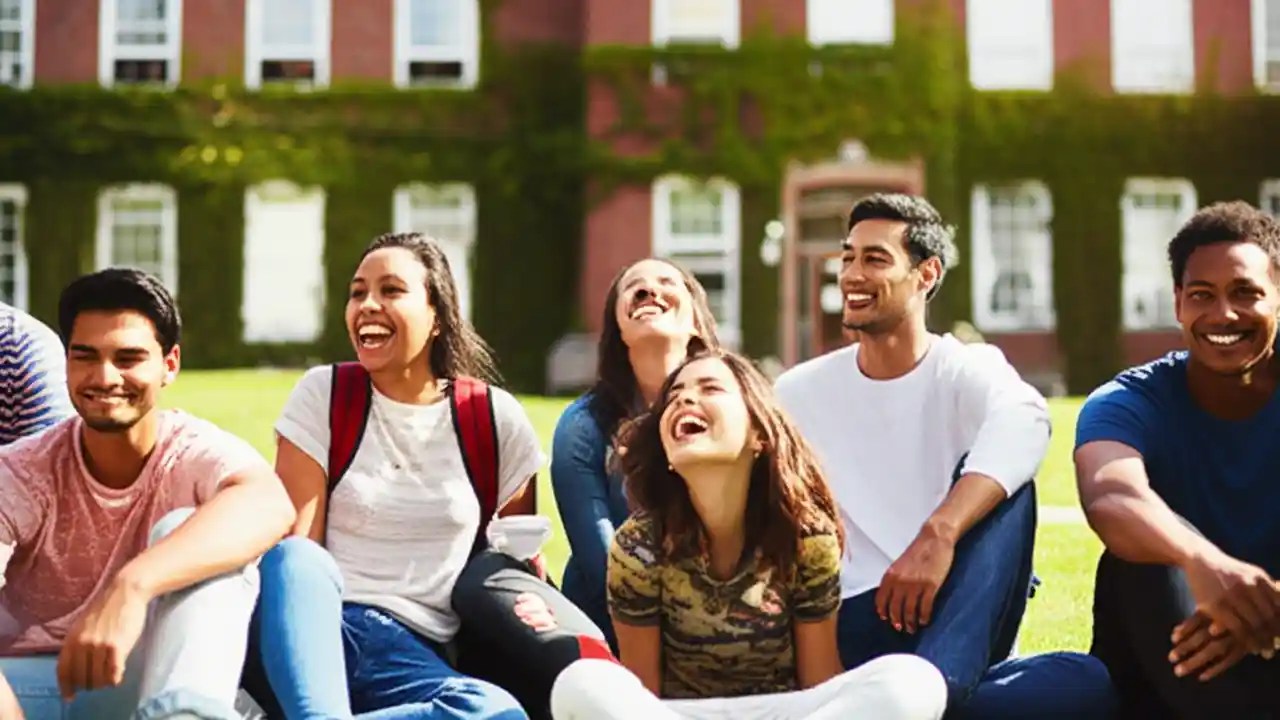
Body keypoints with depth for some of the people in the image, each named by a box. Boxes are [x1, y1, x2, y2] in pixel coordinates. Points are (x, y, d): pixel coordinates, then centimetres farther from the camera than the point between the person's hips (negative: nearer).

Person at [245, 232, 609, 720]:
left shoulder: (495, 419, 7)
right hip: (307, 640, 0)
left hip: (416, 653, 1)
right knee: (297, 560, -35)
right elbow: (294, 548, -3)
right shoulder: (323, 395, 4)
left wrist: (537, 612, -3)